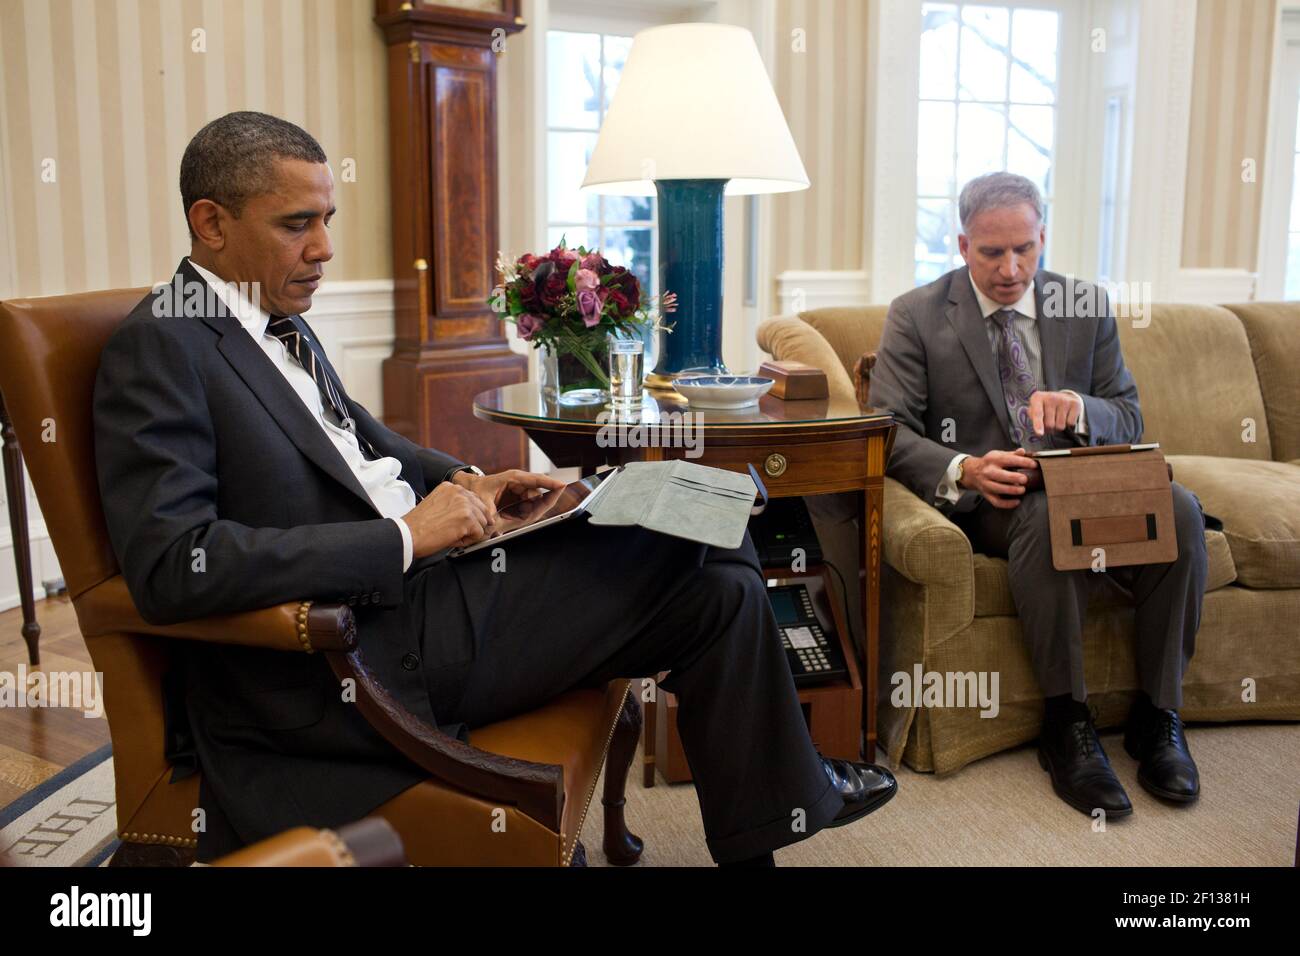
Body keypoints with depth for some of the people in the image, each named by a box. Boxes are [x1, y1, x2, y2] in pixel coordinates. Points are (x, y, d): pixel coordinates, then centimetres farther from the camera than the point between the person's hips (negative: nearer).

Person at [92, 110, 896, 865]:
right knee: (716, 583, -7)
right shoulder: (162, 348, -14)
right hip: (356, 666, -9)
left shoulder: (278, 321, 12)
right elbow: (169, 564, -25)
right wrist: (405, 536, -24)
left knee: (715, 574, 5)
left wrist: (465, 482, 7)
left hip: (424, 580, 9)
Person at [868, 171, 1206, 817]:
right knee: (1048, 515, -37)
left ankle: (1157, 716, -13)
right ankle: (1066, 724, -23)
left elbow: (1129, 418, 8)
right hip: (983, 498, -3)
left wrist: (1079, 407, -17)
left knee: (1179, 508, -26)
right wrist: (963, 471, -28)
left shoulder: (1086, 306, 10)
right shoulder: (916, 316, 0)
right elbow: (888, 429, -8)